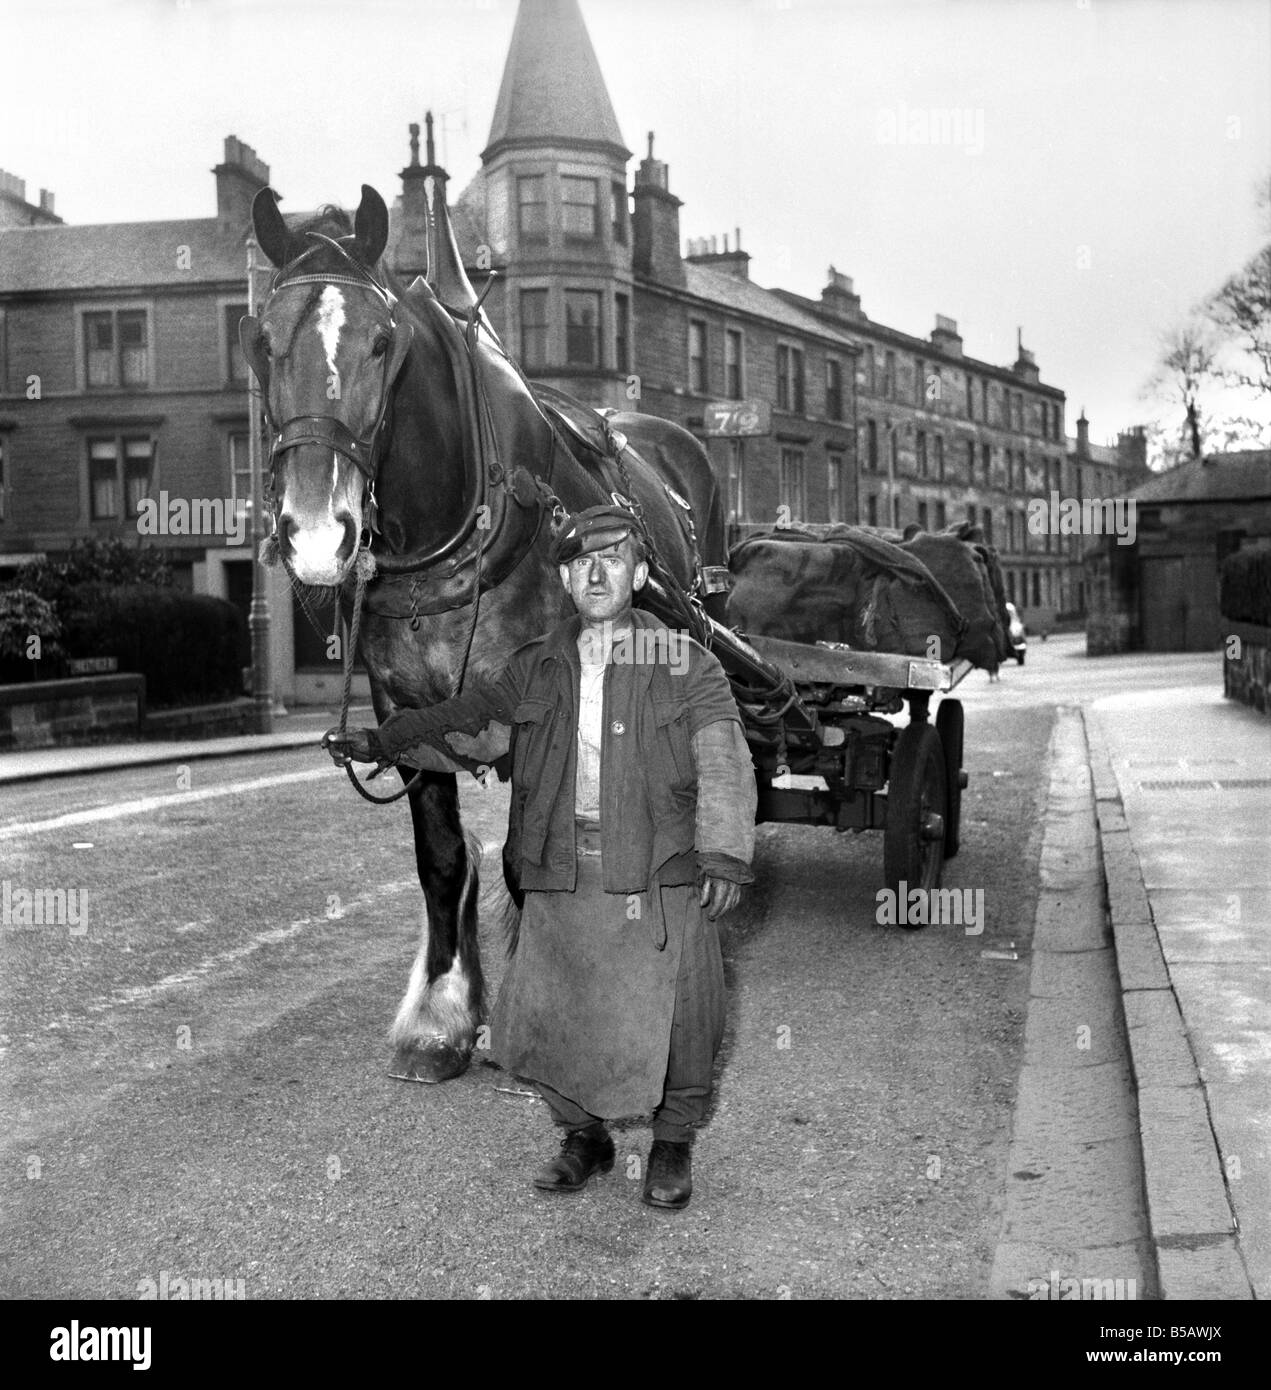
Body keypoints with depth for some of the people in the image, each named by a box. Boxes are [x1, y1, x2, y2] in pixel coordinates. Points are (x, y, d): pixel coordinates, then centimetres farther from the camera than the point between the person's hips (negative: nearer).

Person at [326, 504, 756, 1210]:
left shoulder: (687, 664, 1)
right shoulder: (536, 667, 13)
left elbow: (723, 763, -7)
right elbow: (463, 715, 23)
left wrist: (724, 852, -19)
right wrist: (379, 741, 21)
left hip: (658, 875, -3)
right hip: (559, 875, 3)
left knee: (671, 1017, 1)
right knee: (552, 1013, 6)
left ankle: (673, 1143, 25)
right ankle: (583, 1135, 29)